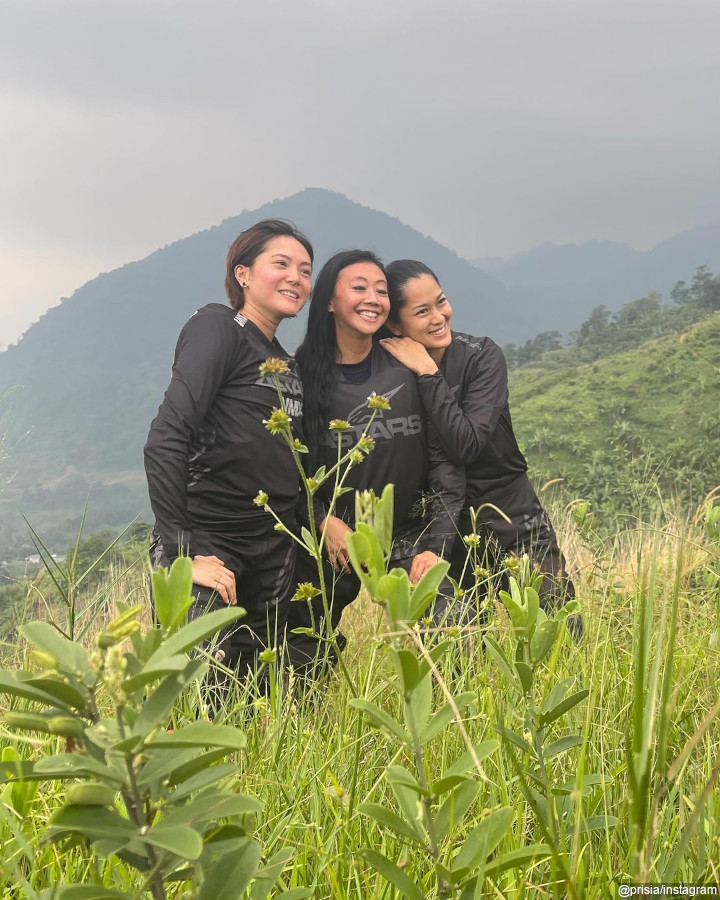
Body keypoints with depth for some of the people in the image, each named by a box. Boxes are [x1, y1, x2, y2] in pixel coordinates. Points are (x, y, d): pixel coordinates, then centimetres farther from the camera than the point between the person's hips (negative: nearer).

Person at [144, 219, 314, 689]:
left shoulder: (288, 362, 16)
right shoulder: (218, 326, -7)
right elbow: (167, 439, -17)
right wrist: (181, 552, -21)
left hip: (275, 550, 8)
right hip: (209, 540, -8)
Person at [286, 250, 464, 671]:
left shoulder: (410, 370, -5)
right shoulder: (302, 375, -6)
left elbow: (446, 461, -4)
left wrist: (436, 546, -11)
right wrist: (324, 520, -14)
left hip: (407, 541, 0)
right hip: (331, 544, 0)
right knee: (303, 659, 11)